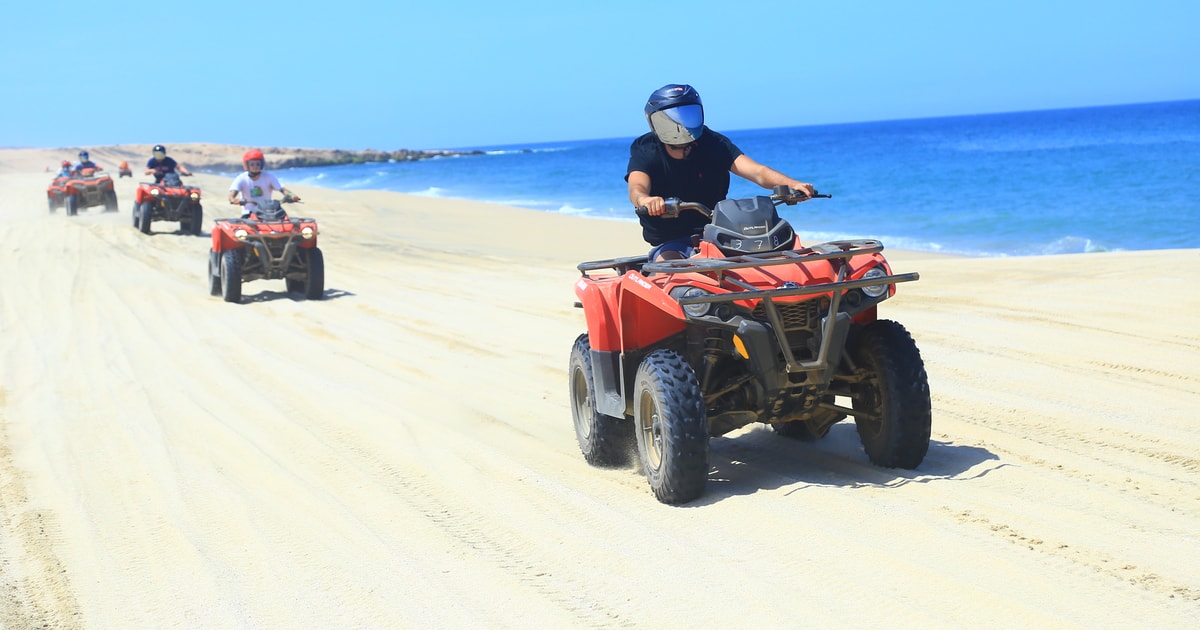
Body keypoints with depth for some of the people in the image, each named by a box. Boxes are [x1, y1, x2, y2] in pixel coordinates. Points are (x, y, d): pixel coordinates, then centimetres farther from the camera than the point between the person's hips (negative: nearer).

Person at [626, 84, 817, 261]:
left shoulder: (714, 144, 1)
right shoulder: (645, 152, -4)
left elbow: (757, 172, -12)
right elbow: (637, 187, -26)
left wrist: (792, 184, -34)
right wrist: (644, 199, -54)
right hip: (670, 243, -2)